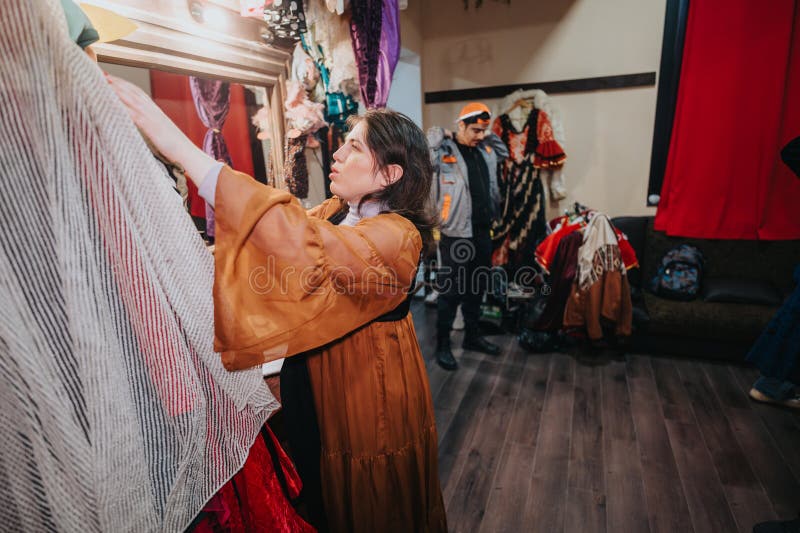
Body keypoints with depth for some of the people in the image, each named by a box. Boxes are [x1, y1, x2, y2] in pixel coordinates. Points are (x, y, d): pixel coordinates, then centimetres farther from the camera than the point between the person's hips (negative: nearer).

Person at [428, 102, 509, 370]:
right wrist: (438, 135, -16)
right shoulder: (444, 151, -10)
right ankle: (442, 345, 16)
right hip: (456, 235, -7)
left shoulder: (485, 150, 12)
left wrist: (490, 136, 16)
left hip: (483, 232, 8)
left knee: (477, 289, 18)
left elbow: (504, 152, 33)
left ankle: (472, 336, 35)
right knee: (450, 292, 2)